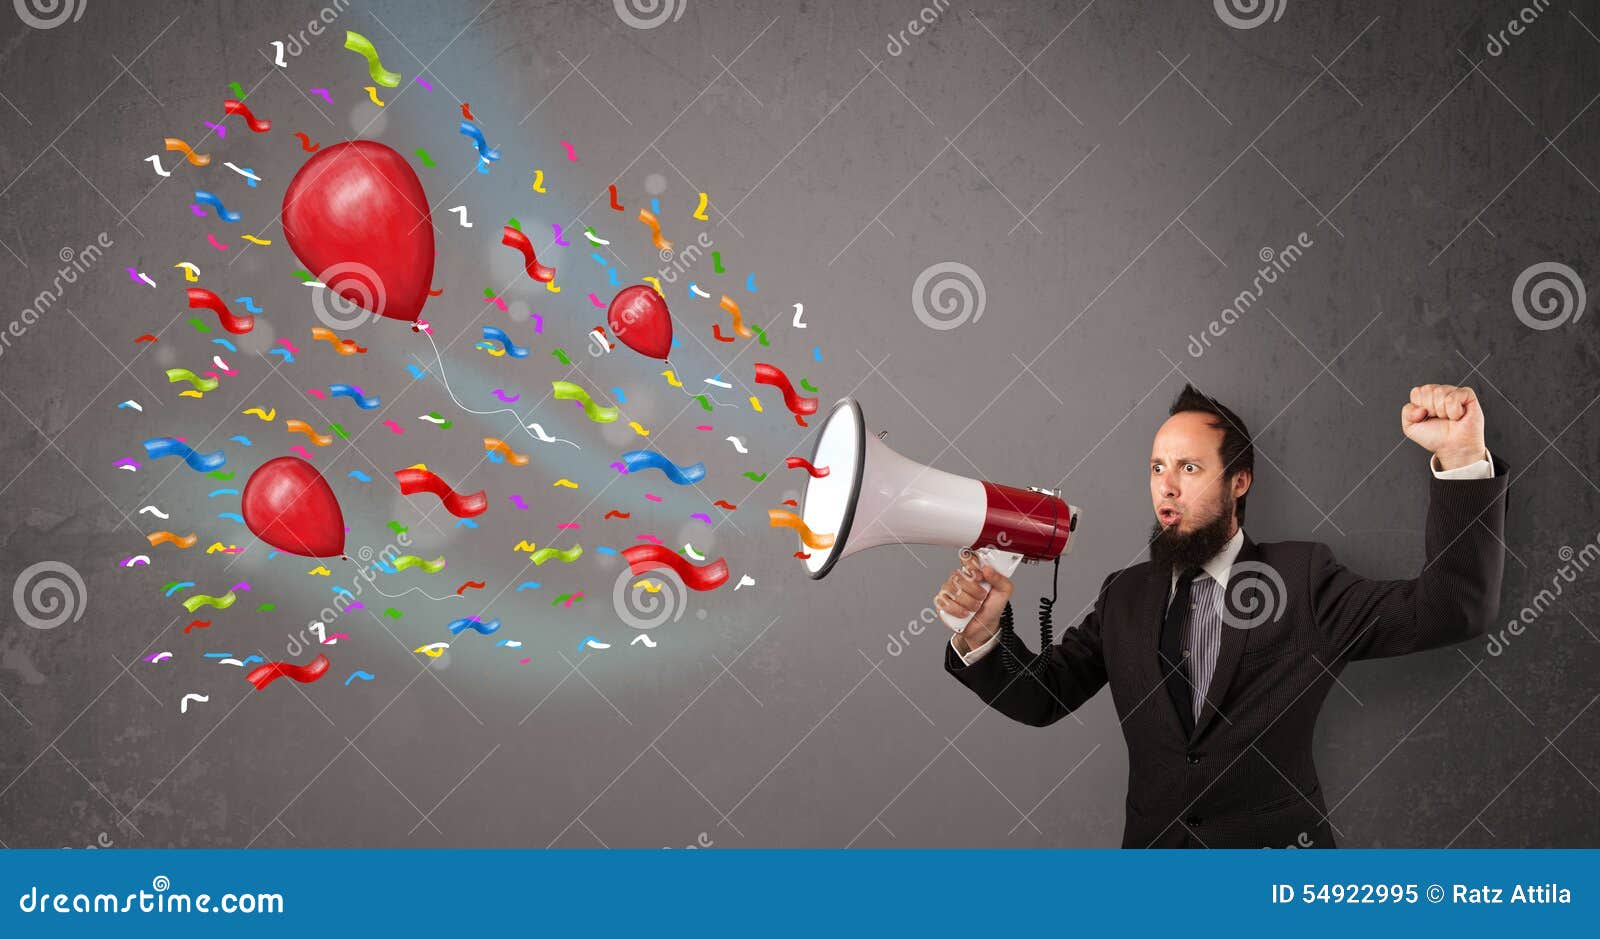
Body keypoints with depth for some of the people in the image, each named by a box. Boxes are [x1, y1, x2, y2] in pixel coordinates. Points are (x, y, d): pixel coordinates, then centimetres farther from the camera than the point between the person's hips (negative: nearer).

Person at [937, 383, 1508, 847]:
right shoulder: (1125, 595, 9)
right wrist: (981, 633, -13)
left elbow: (1450, 612, -11)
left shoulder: (1303, 577, -2)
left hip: (1276, 864, -2)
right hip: (1151, 850, 3)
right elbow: (1043, 696, 7)